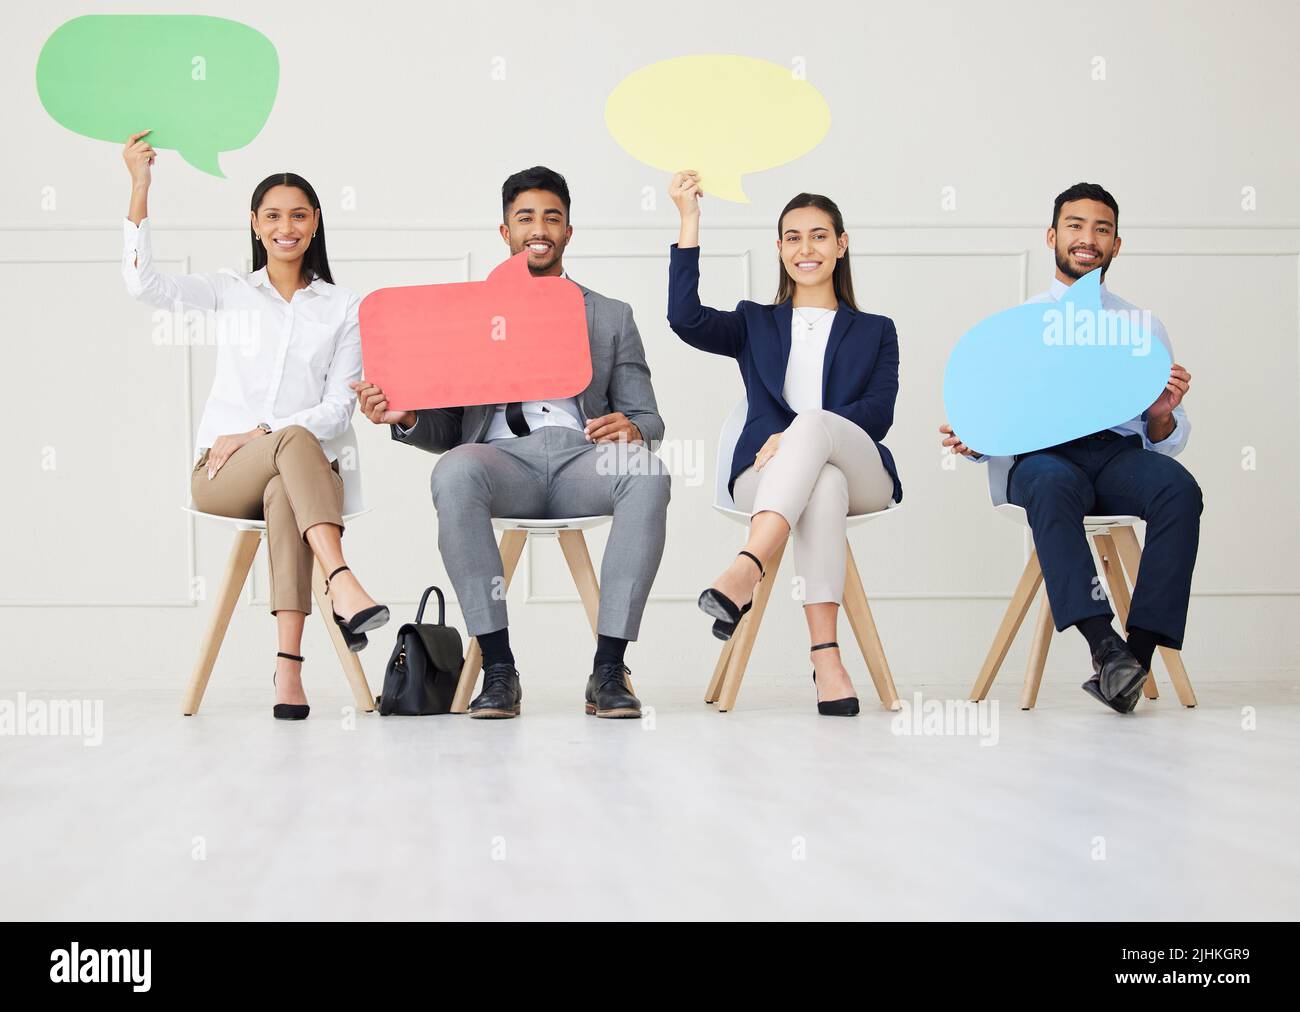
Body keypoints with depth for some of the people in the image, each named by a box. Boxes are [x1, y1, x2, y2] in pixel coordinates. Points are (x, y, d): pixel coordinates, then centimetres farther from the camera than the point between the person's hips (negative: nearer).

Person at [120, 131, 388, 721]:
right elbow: (144, 284, -3)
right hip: (220, 472, 0)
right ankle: (343, 586, -53)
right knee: (296, 442, -35)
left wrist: (260, 434, -10)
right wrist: (140, 188, -9)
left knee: (282, 494, -38)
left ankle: (288, 664, -48)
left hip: (305, 468, 0)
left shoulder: (344, 308, 13)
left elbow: (338, 411, 4)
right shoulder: (230, 293, 15)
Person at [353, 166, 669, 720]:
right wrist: (406, 417, -6)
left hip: (582, 455, 1)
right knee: (454, 471, -37)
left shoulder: (611, 317, 23)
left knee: (646, 474, -35)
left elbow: (648, 419, 17)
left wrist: (632, 428, -9)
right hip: (502, 456, 0)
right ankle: (498, 669, -32)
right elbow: (447, 431, 18)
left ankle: (608, 669, -33)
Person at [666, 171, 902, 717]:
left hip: (860, 472, 0)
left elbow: (878, 414, 4)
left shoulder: (875, 330, 23)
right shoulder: (755, 324, 25)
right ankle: (826, 658, -50)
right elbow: (686, 319, 1)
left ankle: (746, 570, -54)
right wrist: (689, 221, -4)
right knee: (823, 485, -39)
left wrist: (799, 436, -14)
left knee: (811, 422, -36)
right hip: (765, 473, 0)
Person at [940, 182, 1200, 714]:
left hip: (1122, 454, 2)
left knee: (1179, 487, -33)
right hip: (1043, 455, -1)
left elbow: (1167, 444, 16)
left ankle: (1138, 653, -37)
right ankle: (1105, 646, -47)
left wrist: (1162, 415, -8)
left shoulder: (1145, 327, 20)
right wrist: (972, 440, -11)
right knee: (1053, 483, -38)